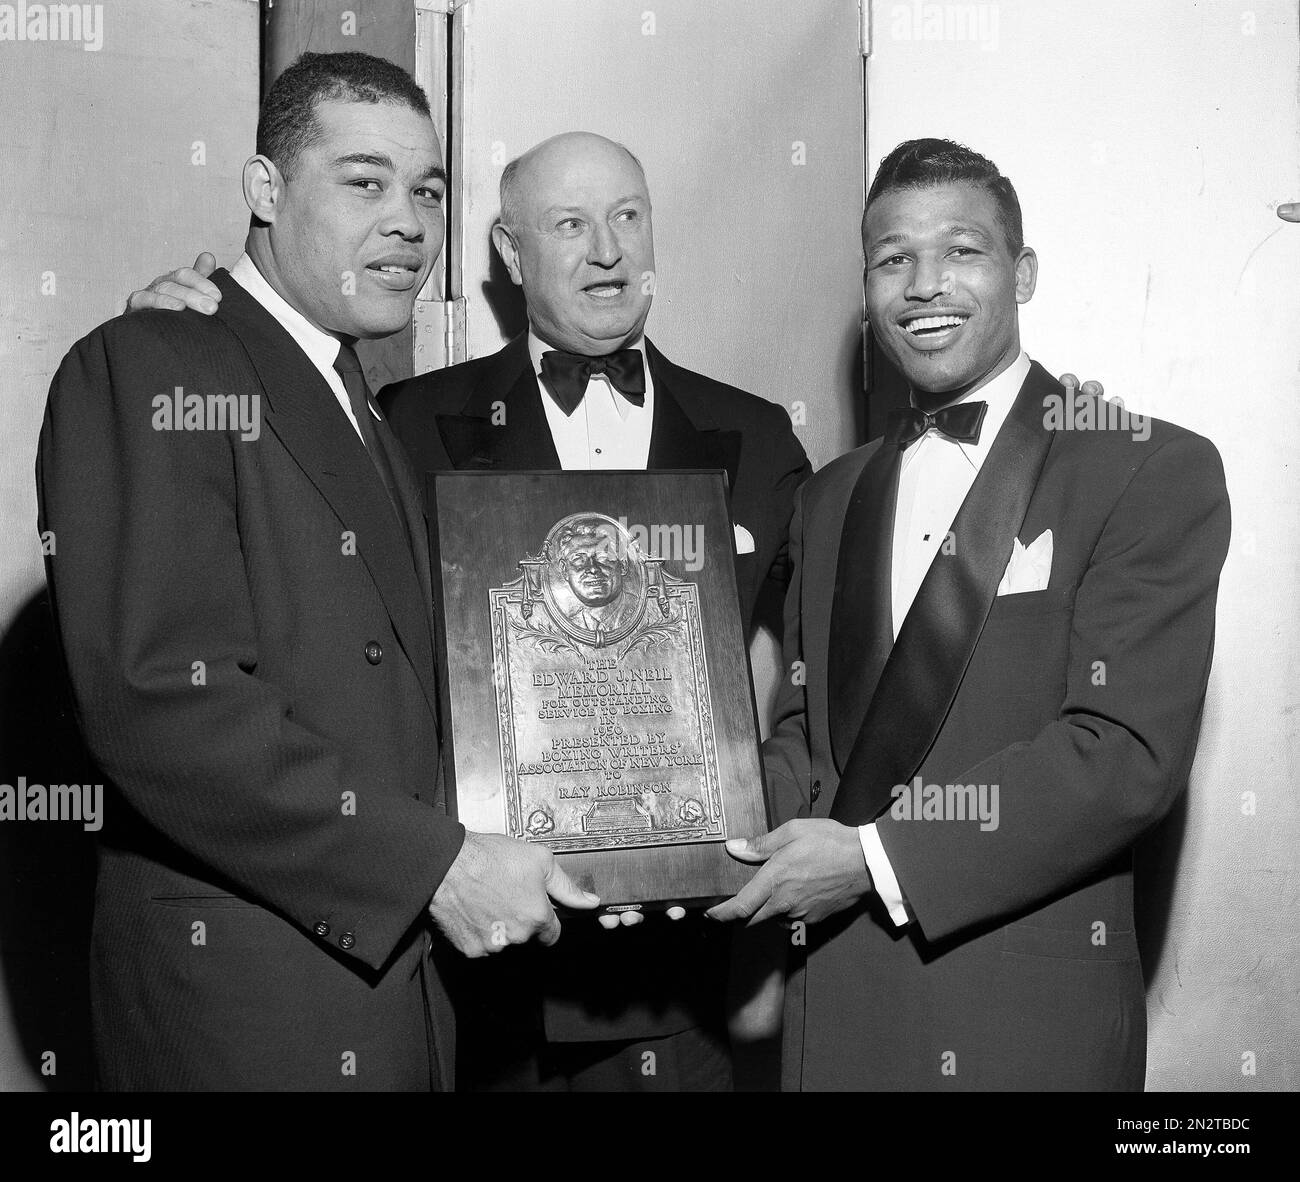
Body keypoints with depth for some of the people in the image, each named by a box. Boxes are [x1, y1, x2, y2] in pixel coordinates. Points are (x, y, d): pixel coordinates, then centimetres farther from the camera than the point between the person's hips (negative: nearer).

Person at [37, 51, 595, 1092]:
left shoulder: (367, 419, 17)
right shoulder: (145, 369, -11)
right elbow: (159, 700, -22)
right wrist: (436, 861, -20)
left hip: (400, 963, 8)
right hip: (247, 1004, -8)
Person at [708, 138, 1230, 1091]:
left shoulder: (1156, 471, -8)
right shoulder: (830, 498, 12)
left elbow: (1130, 753, -17)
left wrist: (875, 856, -20)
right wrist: (719, 840, -6)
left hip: (1031, 1019, -5)